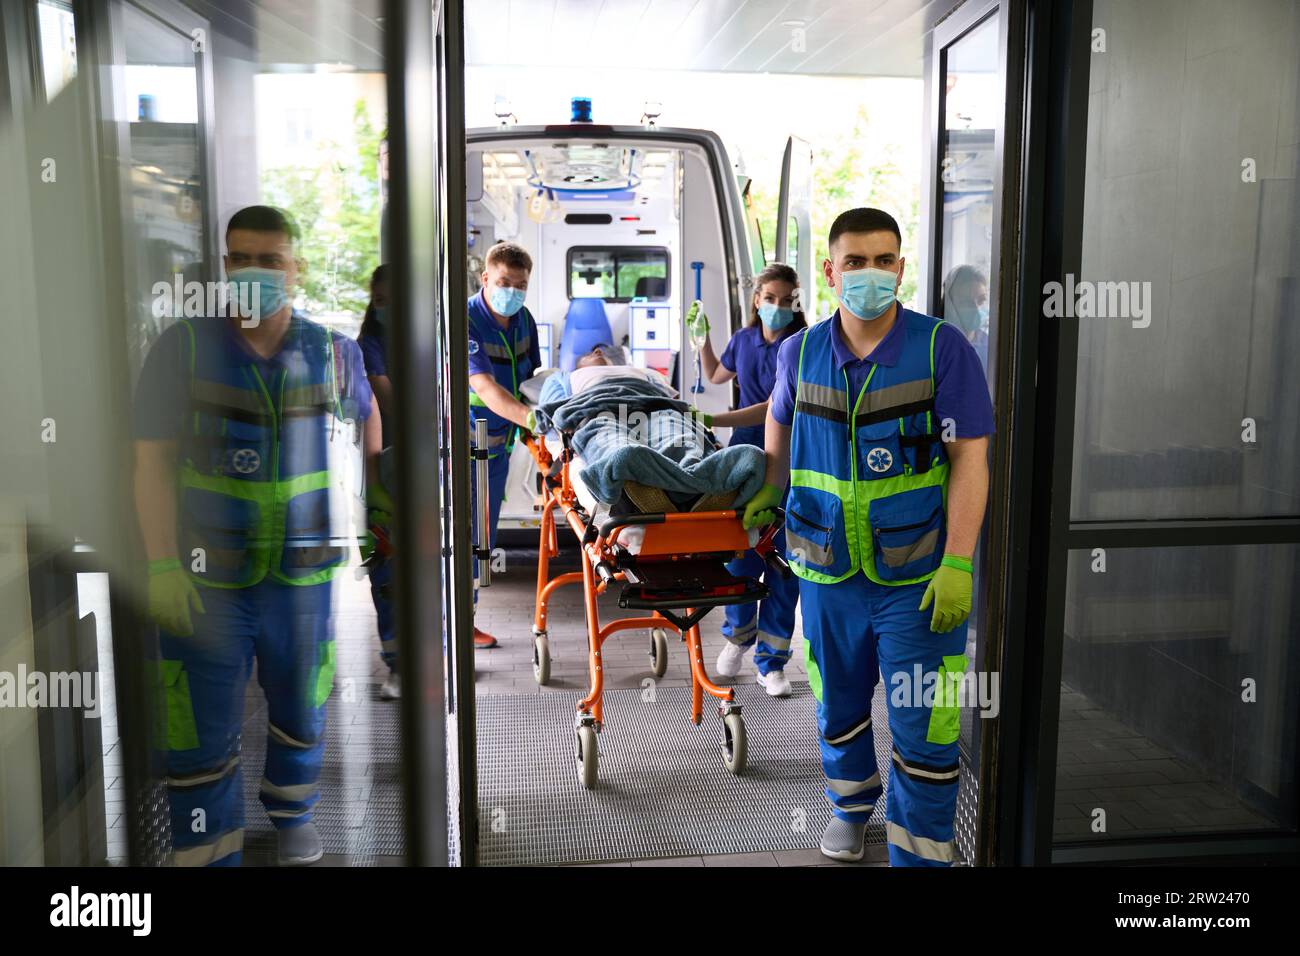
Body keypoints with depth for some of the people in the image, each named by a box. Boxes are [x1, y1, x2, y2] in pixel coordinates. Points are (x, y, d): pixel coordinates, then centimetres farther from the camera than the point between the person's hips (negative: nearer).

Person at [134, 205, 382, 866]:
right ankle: (210, 854, 20)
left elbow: (364, 415, 20)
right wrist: (163, 567, -14)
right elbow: (152, 464, -7)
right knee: (202, 731, 3)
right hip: (203, 575, -2)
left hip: (301, 571, 2)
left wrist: (358, 491, 20)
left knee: (301, 709, 18)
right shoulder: (183, 347, -5)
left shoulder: (333, 353, 0)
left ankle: (292, 815, 44)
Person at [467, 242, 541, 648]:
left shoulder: (524, 319, 2)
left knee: (483, 538, 15)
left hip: (497, 444, 7)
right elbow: (484, 388, -33)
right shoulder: (464, 321, -22)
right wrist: (532, 418, -46)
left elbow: (534, 377, 12)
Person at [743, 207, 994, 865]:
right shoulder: (800, 352, 1)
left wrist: (957, 563, -18)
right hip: (827, 570, 4)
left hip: (917, 576, -3)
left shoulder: (942, 347, -10)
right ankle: (852, 805, 48)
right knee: (839, 709, 21)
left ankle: (919, 854, 22)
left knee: (923, 727, 2)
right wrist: (770, 491, 14)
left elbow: (969, 457, -12)